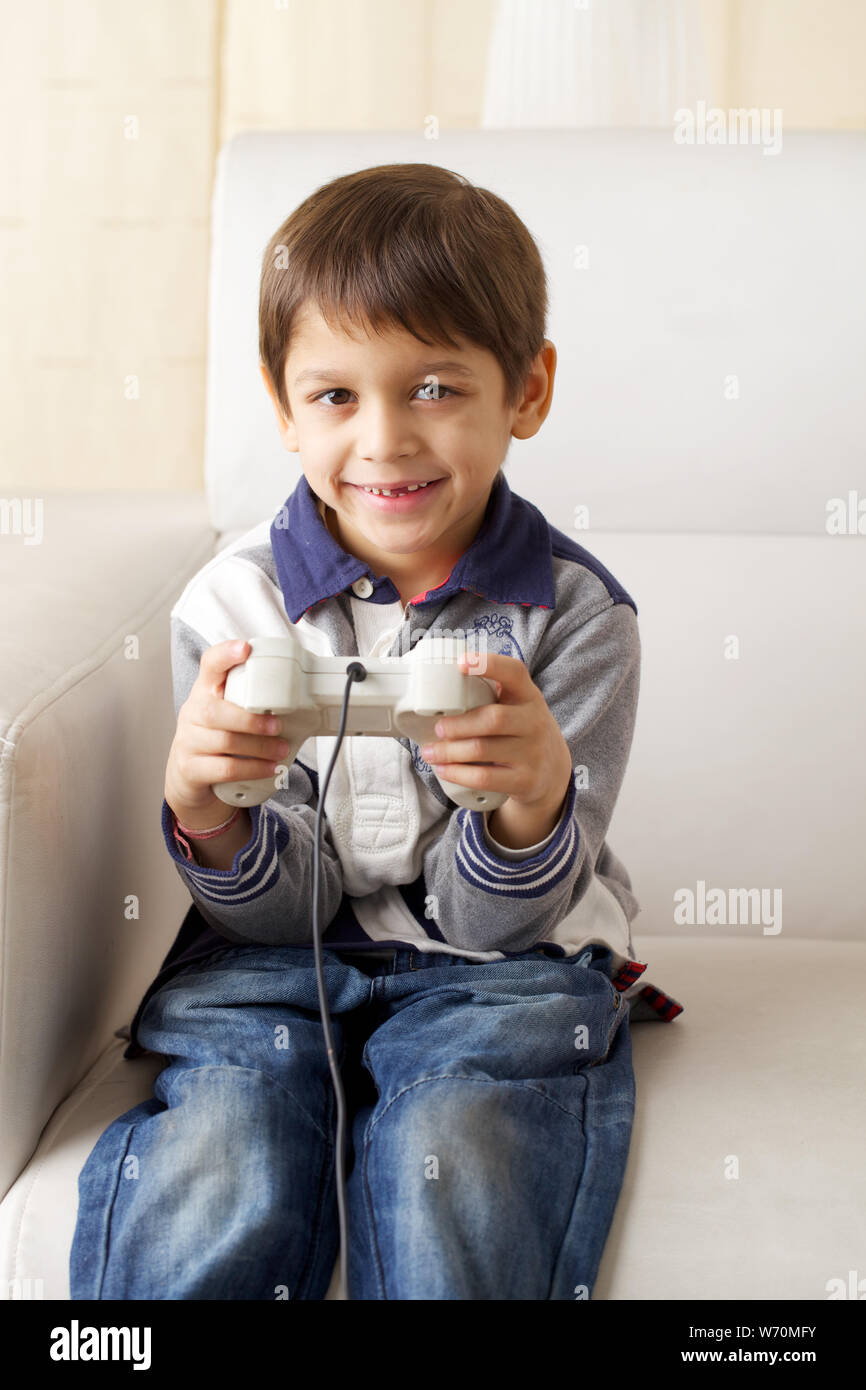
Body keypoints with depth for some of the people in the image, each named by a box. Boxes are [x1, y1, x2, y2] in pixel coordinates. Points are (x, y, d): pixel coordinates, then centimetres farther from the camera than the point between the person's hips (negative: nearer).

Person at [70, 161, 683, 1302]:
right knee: (213, 1204, -26)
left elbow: (485, 918, -9)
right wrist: (210, 819, -28)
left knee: (453, 1188, -29)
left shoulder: (575, 614, -8)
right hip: (276, 960, 1)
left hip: (497, 963, 0)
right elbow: (278, 910, -5)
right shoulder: (231, 605, -5)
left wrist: (535, 805, -32)